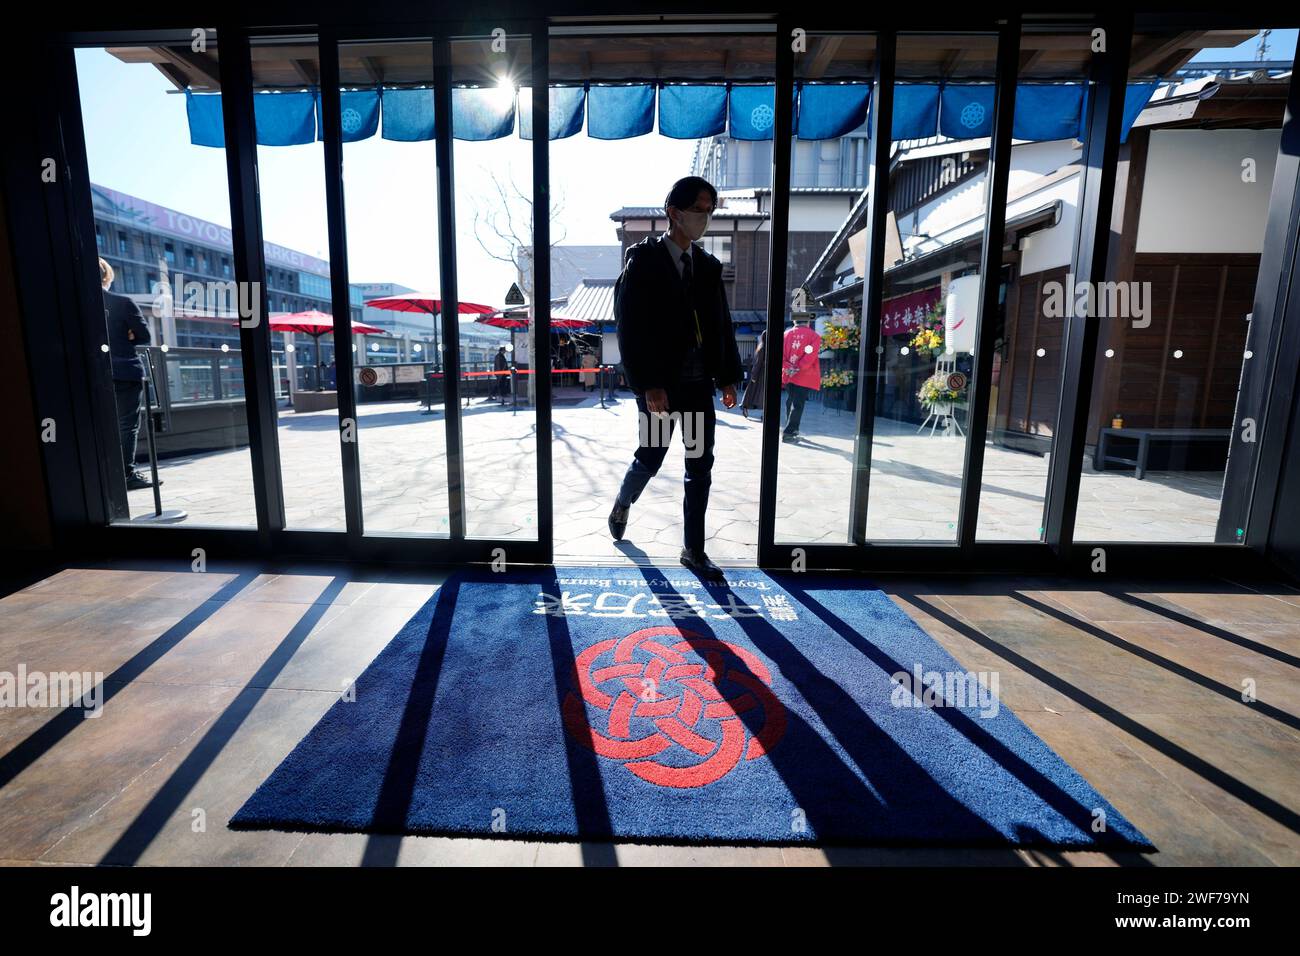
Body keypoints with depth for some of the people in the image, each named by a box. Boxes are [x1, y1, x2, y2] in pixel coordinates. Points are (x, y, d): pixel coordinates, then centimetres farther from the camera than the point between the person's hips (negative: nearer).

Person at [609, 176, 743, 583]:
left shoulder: (708, 266, 11)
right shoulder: (643, 261, -5)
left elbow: (722, 324, 12)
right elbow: (629, 327, -11)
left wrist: (728, 377, 4)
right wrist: (648, 384, -17)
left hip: (699, 382, 5)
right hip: (660, 384, -5)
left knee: (700, 468, 5)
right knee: (650, 458, 6)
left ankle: (694, 550, 16)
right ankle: (622, 504, 39)